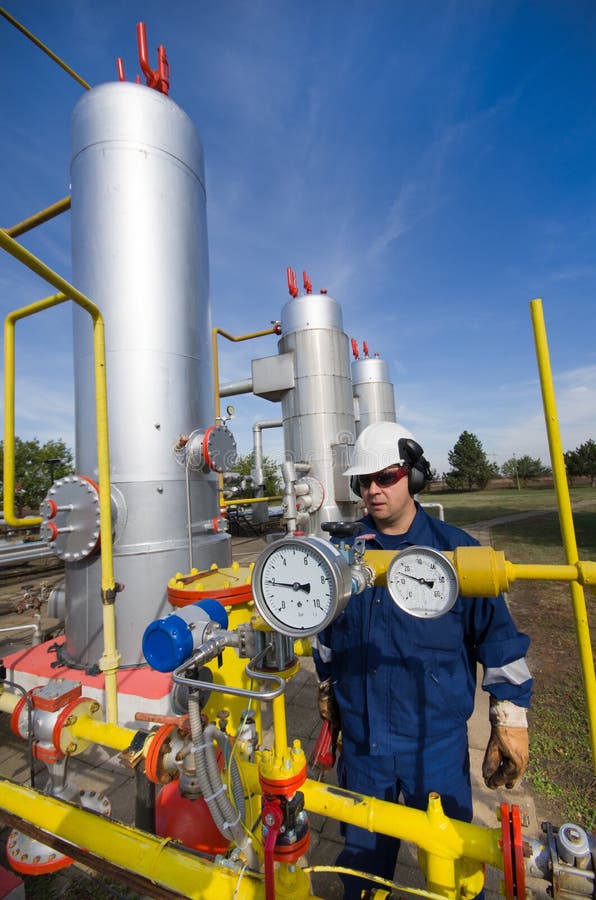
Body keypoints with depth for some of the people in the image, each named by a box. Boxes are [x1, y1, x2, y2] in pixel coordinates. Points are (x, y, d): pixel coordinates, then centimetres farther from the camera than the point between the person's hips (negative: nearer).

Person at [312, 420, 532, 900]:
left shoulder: (456, 549, -14)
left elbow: (500, 639, -5)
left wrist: (510, 721, -1)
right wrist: (328, 692, 16)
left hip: (436, 742, -2)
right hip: (361, 740, 3)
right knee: (361, 855, 24)